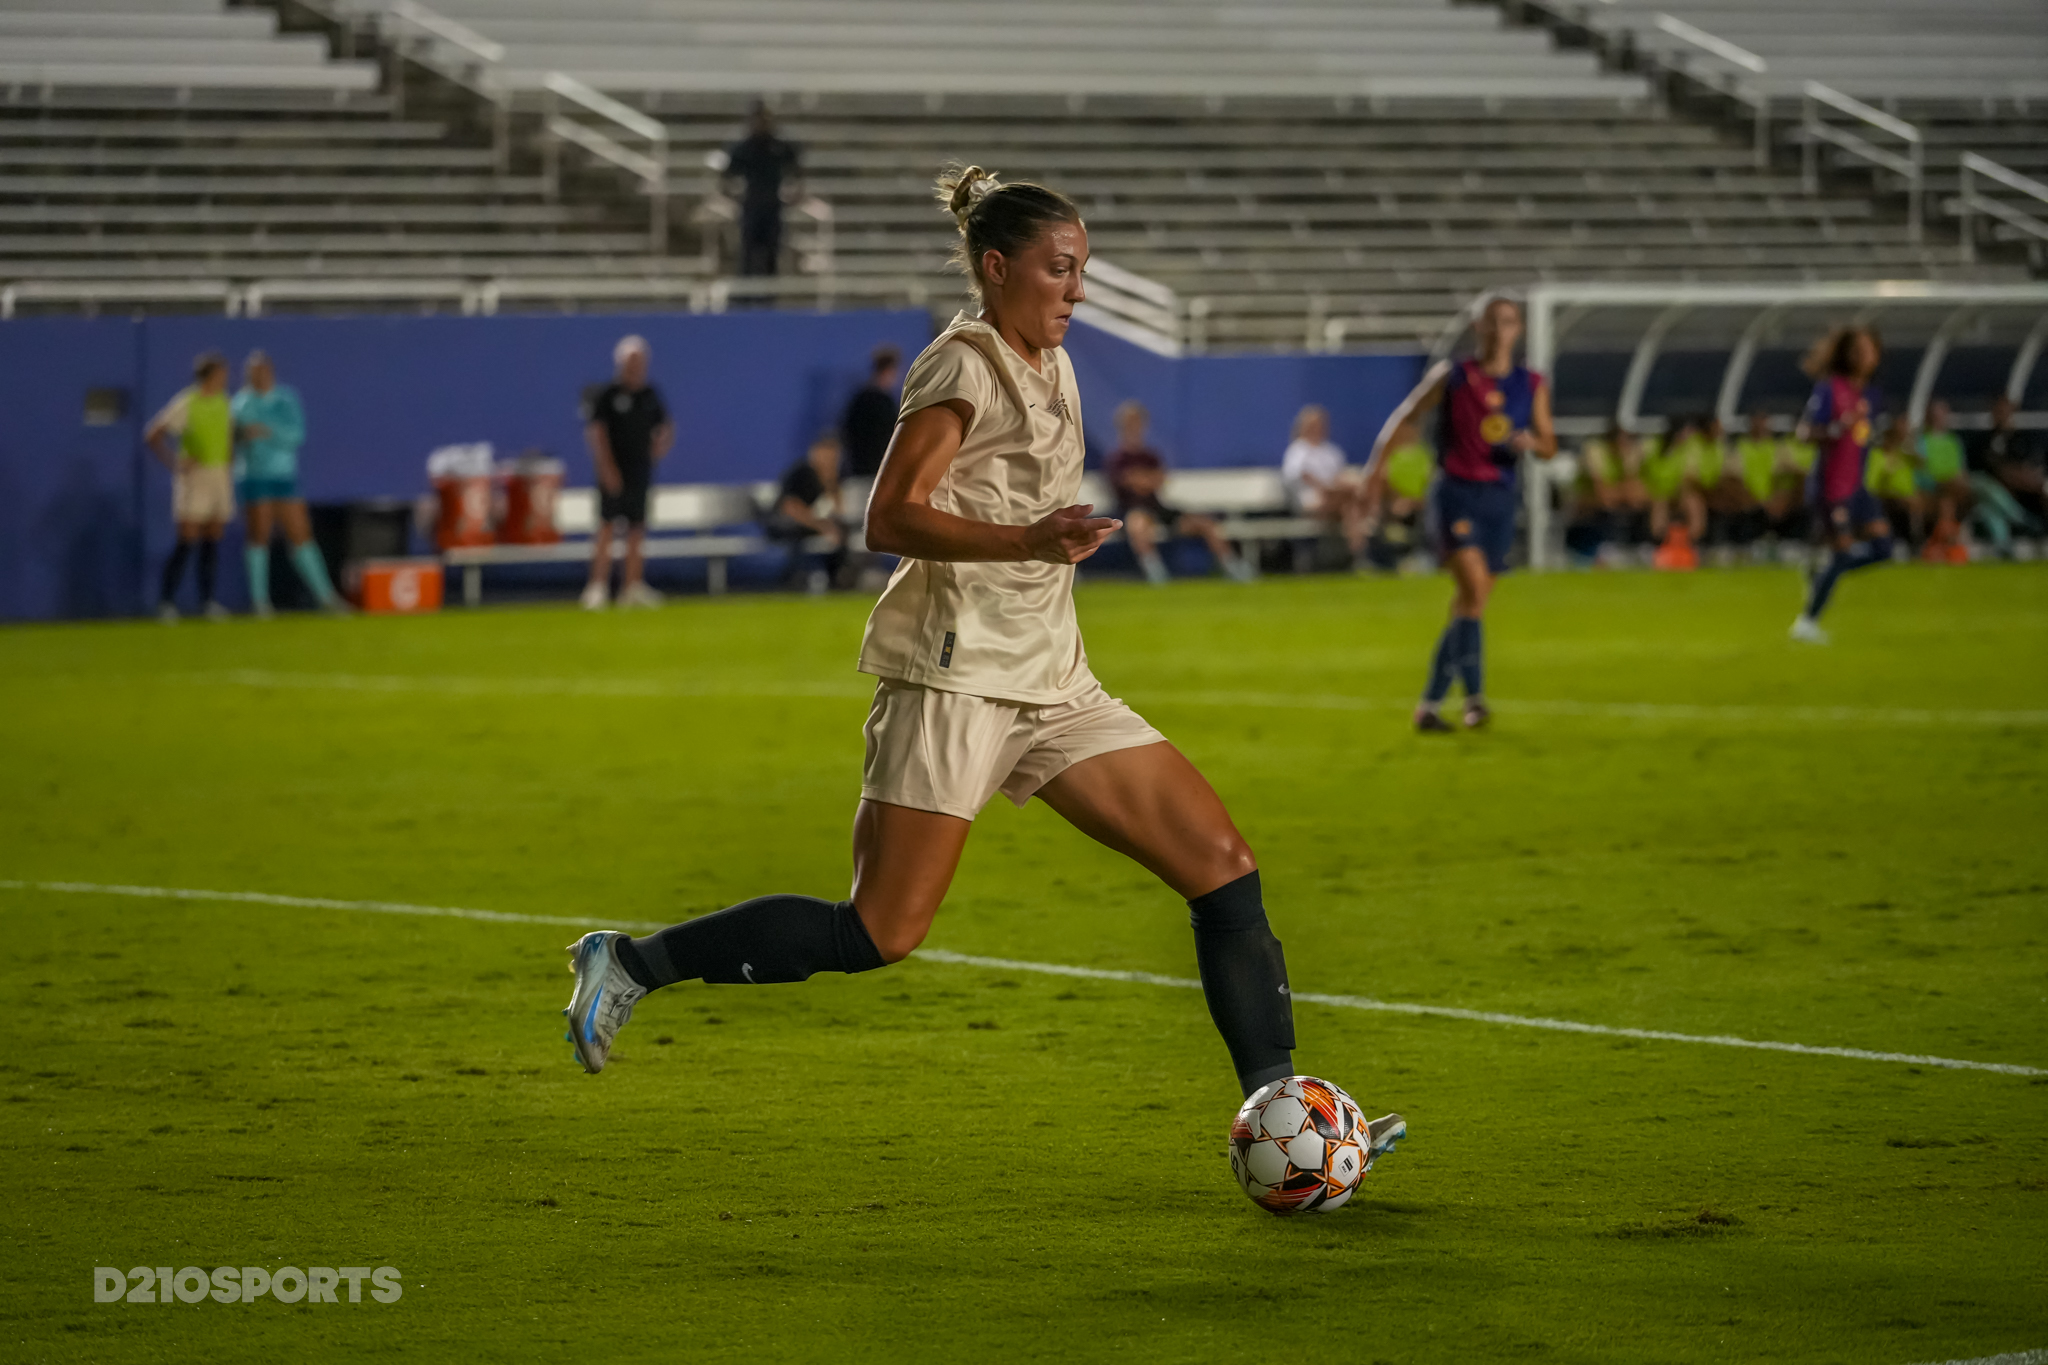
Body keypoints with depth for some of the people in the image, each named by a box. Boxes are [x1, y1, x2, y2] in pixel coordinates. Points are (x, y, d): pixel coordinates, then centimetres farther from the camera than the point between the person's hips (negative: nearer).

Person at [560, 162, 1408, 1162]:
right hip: (957, 674, -8)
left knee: (1223, 864, -1)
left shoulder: (1051, 370, 17)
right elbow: (890, 518, -19)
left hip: (1049, 684, 8)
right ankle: (632, 963, 1)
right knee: (880, 935, -12)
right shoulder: (964, 367, -9)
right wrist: (1030, 541, -30)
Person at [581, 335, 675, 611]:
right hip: (614, 471, -5)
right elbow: (596, 432, -9)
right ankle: (598, 586, -8)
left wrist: (662, 443, -2)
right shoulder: (606, 395, -4)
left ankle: (633, 586, 10)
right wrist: (607, 467, -16)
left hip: (641, 468, 5)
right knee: (606, 526, -8)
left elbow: (665, 427, 21)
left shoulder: (651, 395, 11)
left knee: (637, 528, 6)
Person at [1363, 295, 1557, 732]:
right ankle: (1474, 698, -21)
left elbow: (1549, 446, 12)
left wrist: (1532, 443, -12)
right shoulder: (1452, 376, 0)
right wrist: (1377, 466, 0)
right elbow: (1405, 415, 7)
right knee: (1474, 588, -22)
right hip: (1456, 494, -4)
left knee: (1467, 606, 9)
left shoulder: (1531, 385, 8)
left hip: (1499, 500, 4)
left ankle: (1429, 705, 23)